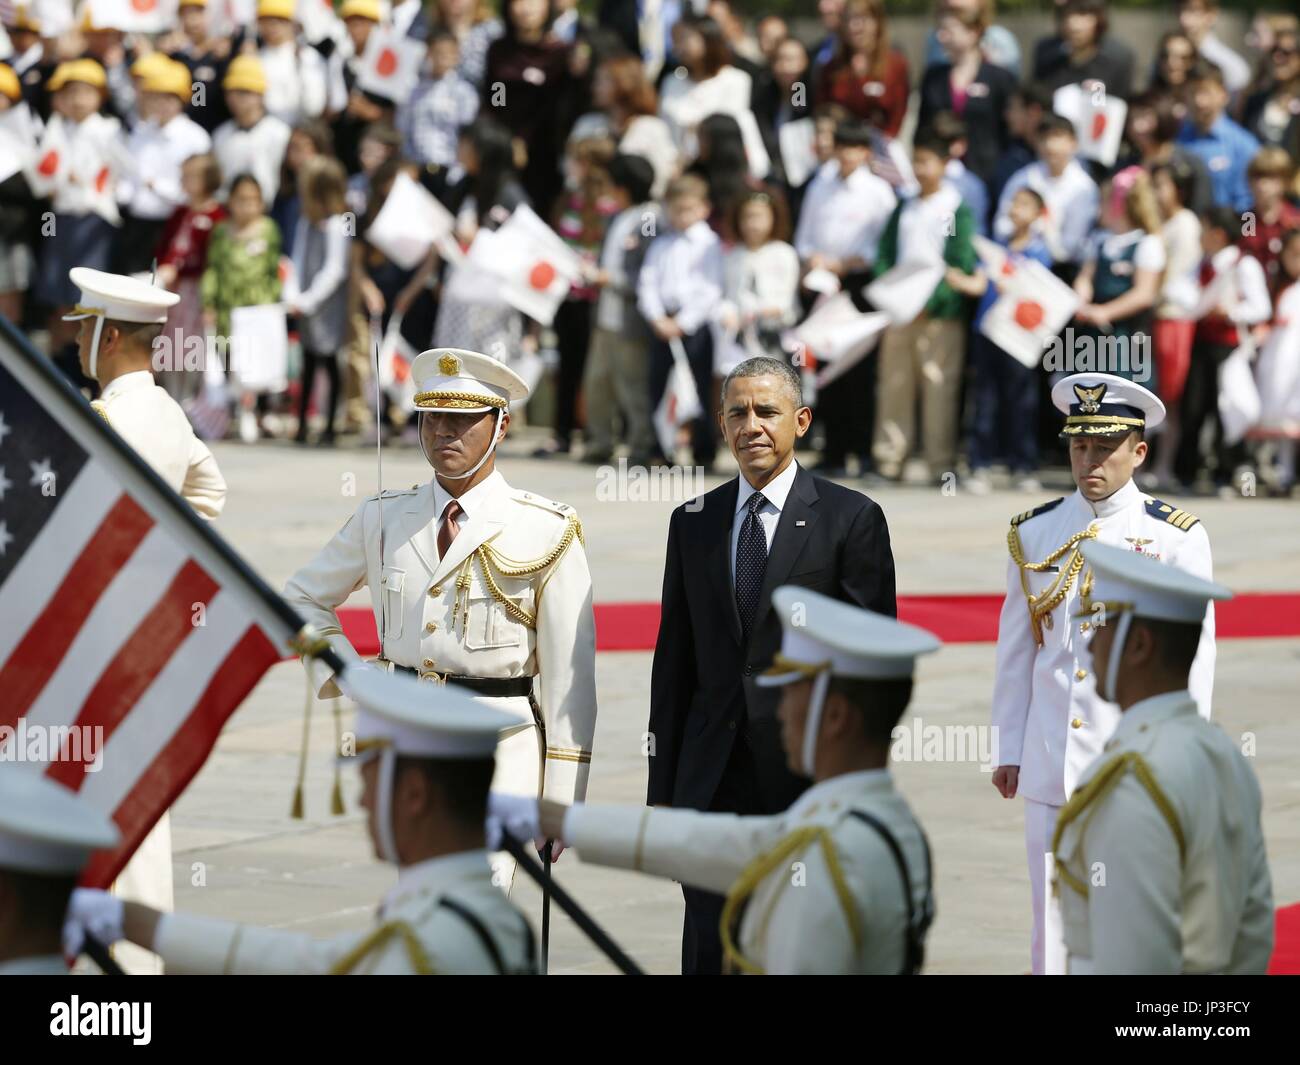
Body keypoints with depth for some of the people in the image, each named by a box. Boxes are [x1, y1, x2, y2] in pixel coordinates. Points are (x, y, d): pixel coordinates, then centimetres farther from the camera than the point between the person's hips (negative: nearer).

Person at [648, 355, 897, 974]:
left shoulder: (851, 518, -1)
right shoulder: (693, 523, 11)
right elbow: (674, 661, 12)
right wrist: (662, 789, 9)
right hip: (712, 778, 3)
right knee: (708, 953, 2)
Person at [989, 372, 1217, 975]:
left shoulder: (1177, 538, -2)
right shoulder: (1034, 534, 7)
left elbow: (1194, 659, -2)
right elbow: (1015, 649, 10)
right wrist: (1008, 752, 7)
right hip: (1051, 764, 2)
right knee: (1053, 930, 3)